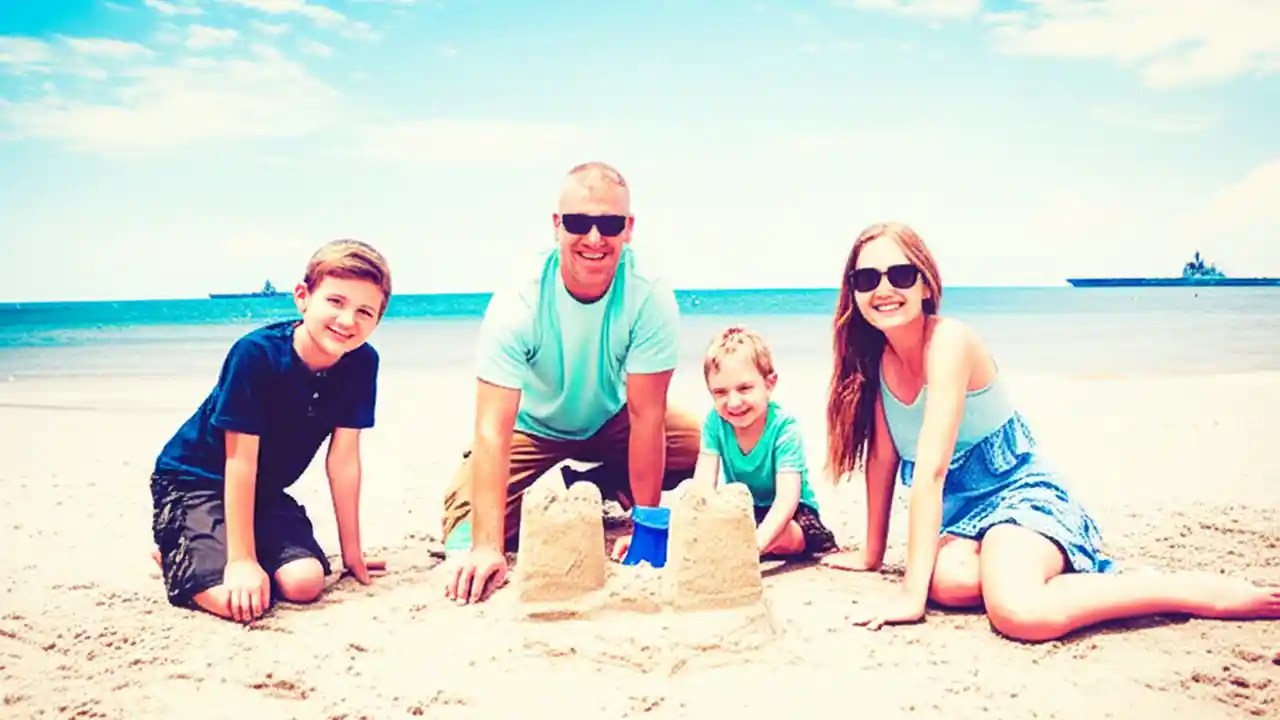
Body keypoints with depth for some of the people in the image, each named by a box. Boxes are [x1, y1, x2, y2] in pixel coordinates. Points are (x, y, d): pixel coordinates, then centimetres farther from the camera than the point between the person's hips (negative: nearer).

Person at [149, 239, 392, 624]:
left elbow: (344, 457, -7)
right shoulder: (256, 353, -27)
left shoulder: (362, 363, -13)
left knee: (305, 582, -17)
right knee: (237, 601, -23)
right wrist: (241, 559, -24)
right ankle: (174, 551, 10)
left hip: (267, 491, 5)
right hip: (194, 480, -5)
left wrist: (351, 549, -3)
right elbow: (240, 461, -24)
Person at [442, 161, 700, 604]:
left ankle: (583, 493, 2)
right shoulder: (517, 305, -31)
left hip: (611, 420, 2)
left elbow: (646, 417, -25)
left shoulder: (650, 298, -29)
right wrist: (487, 548, -41)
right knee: (467, 530, -19)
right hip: (532, 427, -2)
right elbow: (493, 431, -35)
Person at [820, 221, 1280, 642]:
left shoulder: (949, 341, -21)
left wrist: (911, 592, -28)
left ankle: (1202, 591, -11)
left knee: (1019, 612, -36)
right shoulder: (875, 356, 0)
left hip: (1018, 494, -5)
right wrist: (872, 554, 10)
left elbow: (930, 468, -26)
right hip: (959, 509, 5)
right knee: (948, 581, -33)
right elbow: (883, 457, 6)